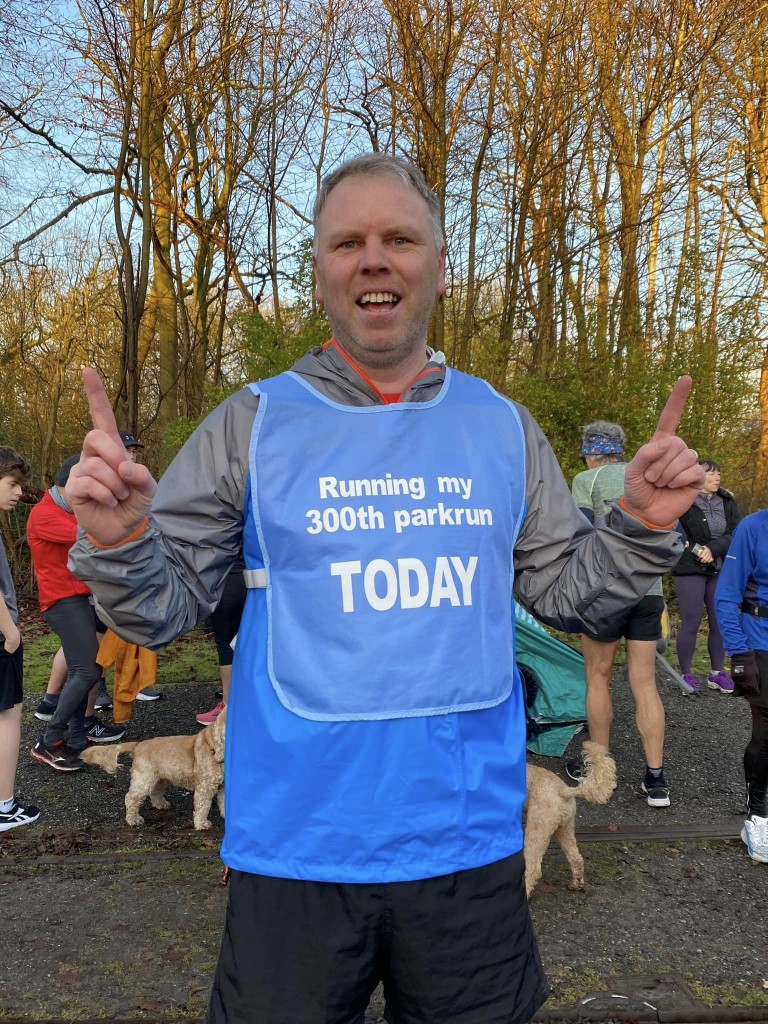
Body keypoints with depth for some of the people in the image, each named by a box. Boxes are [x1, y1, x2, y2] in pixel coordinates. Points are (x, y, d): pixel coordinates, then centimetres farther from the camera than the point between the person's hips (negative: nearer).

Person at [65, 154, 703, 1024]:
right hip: (295, 852, -2)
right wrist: (116, 542, -23)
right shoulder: (254, 423, -4)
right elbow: (162, 609, -3)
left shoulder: (502, 427, 3)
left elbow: (564, 591, 9)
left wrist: (641, 526, -8)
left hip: (472, 845, 3)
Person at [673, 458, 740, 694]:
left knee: (720, 622, 7)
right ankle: (687, 674, 9)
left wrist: (712, 549, -16)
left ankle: (717, 672, 18)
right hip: (690, 570, -5)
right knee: (691, 623, -2)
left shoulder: (728, 502, 7)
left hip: (721, 570, 5)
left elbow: (735, 534, -1)